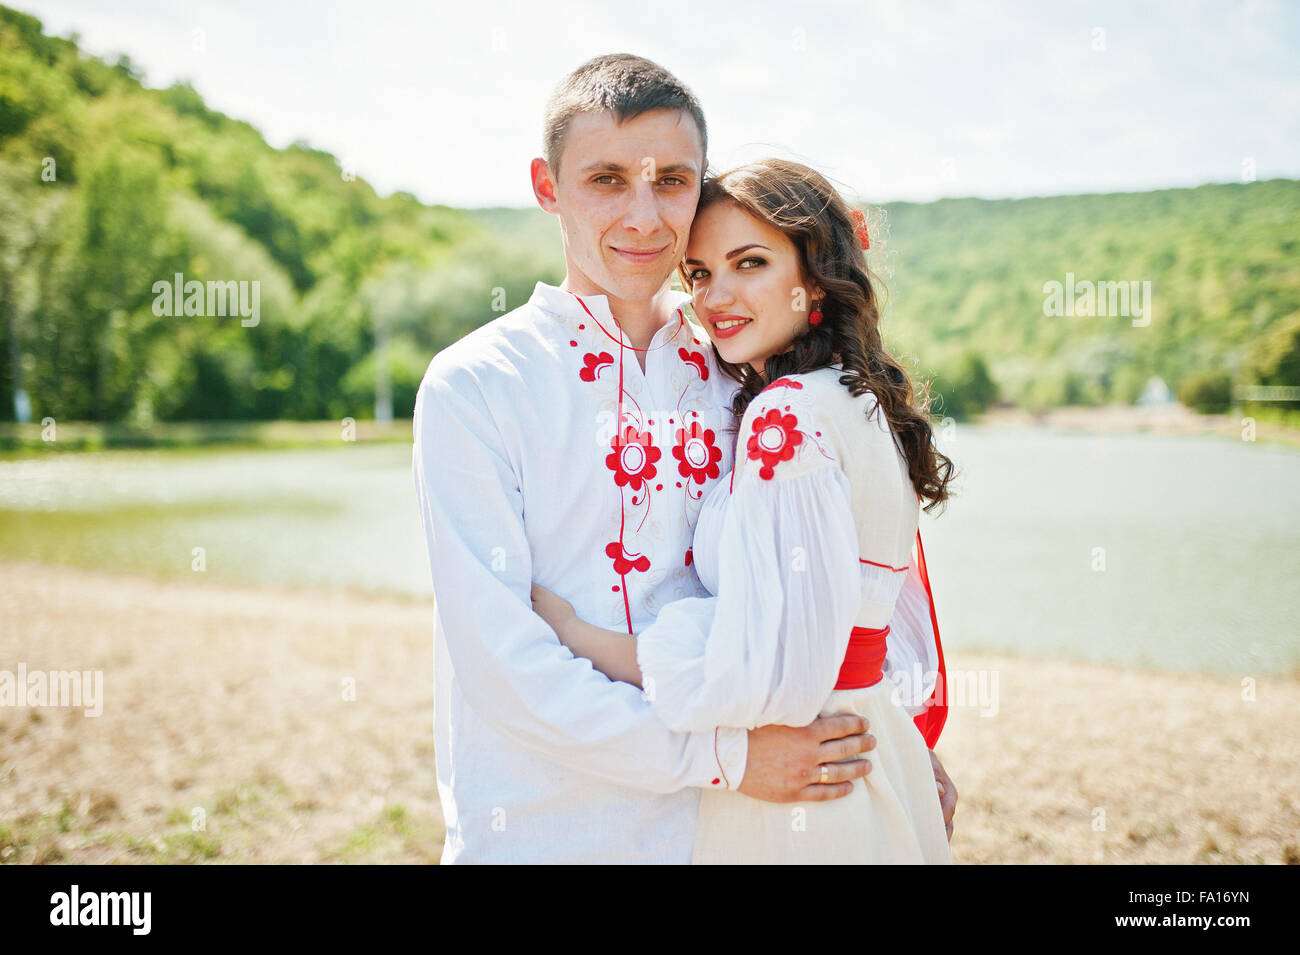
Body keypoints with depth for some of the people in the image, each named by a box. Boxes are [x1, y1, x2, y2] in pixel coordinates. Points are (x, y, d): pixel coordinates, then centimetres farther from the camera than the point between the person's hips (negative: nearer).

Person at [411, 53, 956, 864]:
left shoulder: (732, 367, 2)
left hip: (711, 825, 4)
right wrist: (723, 755, -17)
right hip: (537, 835, -4)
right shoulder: (471, 388, -11)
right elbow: (502, 662, -16)